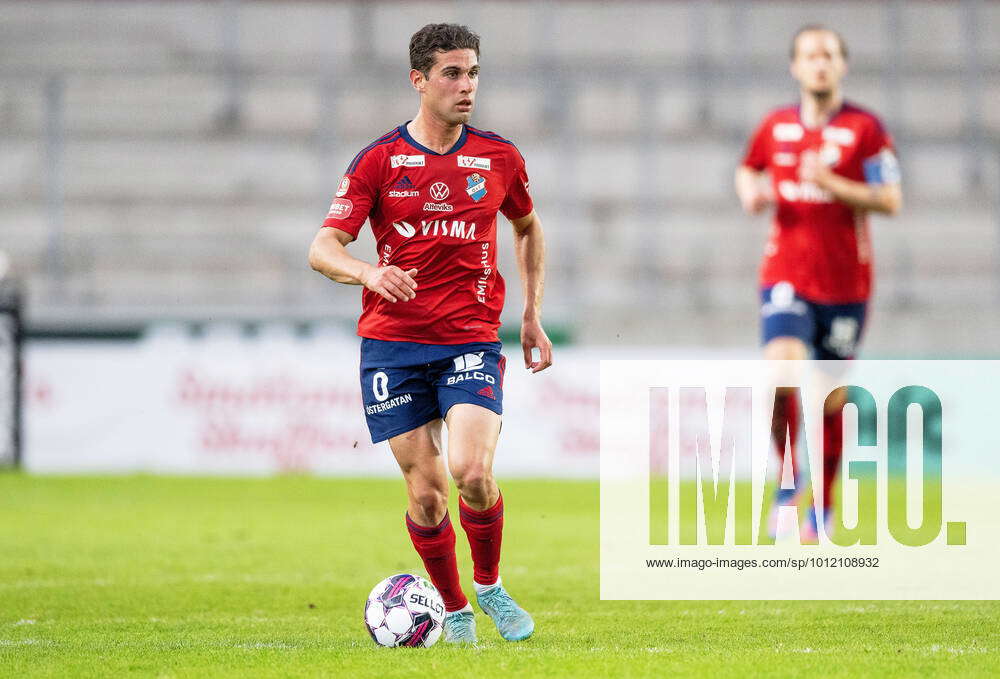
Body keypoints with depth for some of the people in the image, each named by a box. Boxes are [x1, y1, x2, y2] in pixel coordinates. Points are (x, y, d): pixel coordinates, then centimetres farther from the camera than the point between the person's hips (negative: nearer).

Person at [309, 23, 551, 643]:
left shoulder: (499, 158, 5)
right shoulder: (379, 160, 0)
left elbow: (528, 228, 24)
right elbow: (323, 248, -6)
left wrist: (533, 314, 18)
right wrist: (368, 272, -28)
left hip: (472, 341, 0)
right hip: (392, 341, 0)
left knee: (472, 471, -20)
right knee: (426, 491, -2)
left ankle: (491, 586, 6)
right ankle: (454, 609, 19)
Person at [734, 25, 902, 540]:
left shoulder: (864, 129, -4)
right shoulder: (776, 127, 6)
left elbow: (891, 201, -8)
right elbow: (748, 169, 26)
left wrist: (830, 183, -20)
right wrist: (750, 193, 3)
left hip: (846, 282, -1)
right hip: (786, 276, 1)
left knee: (832, 398, 6)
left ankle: (822, 509, 22)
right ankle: (788, 478, 2)